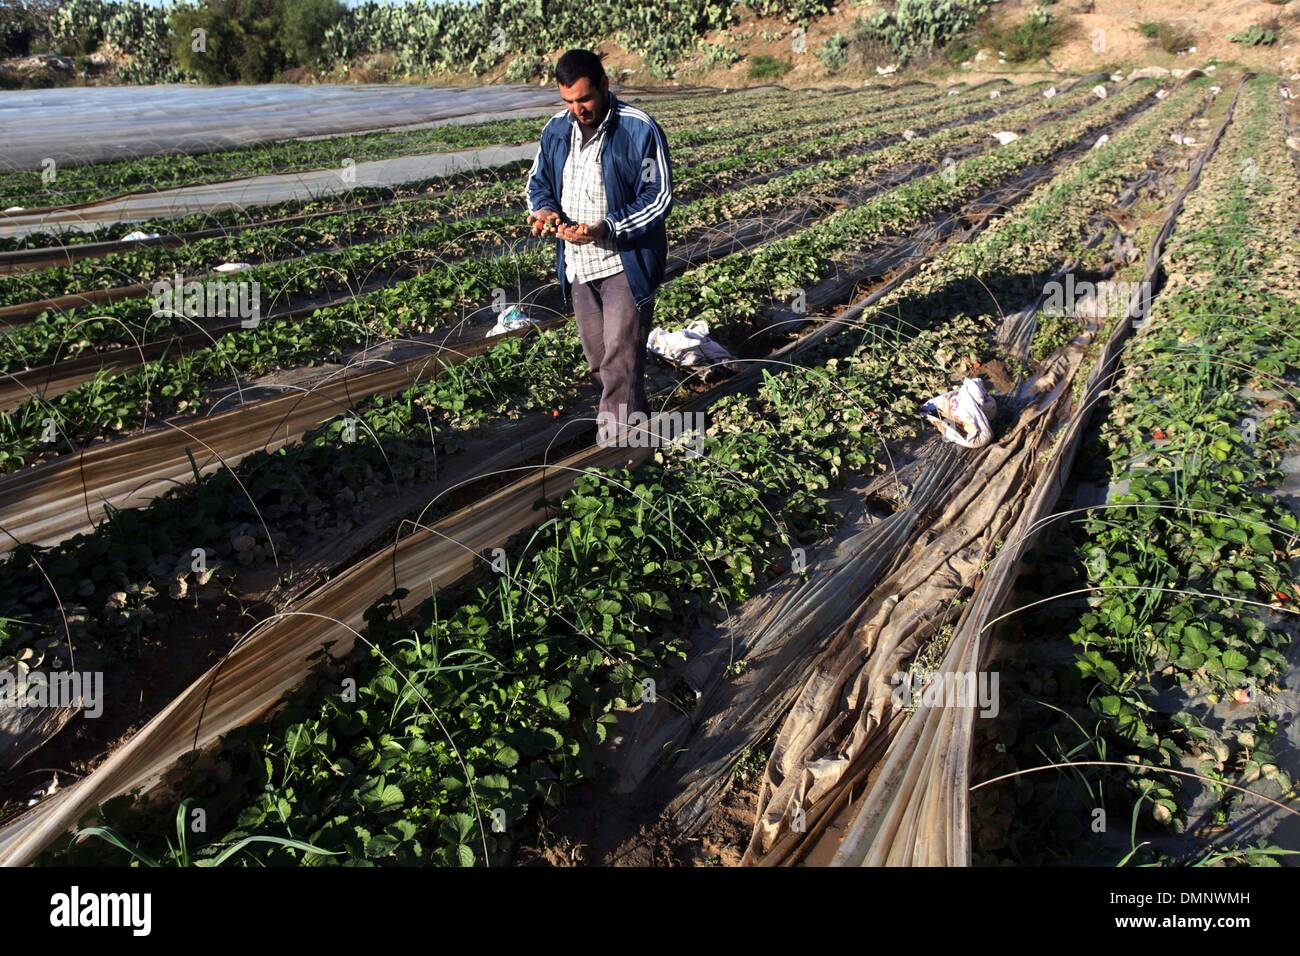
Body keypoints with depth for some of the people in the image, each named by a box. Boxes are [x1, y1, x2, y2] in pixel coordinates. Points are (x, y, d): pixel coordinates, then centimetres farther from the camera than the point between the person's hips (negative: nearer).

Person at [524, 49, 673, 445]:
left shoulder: (640, 130, -15)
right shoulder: (556, 129, 3)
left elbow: (659, 198, -15)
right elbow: (538, 182, 14)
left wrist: (606, 229, -27)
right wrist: (543, 210, -11)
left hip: (626, 263, -6)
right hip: (577, 265, 7)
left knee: (620, 360, -7)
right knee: (597, 358, 15)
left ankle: (619, 439, 5)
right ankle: (635, 424, 33)